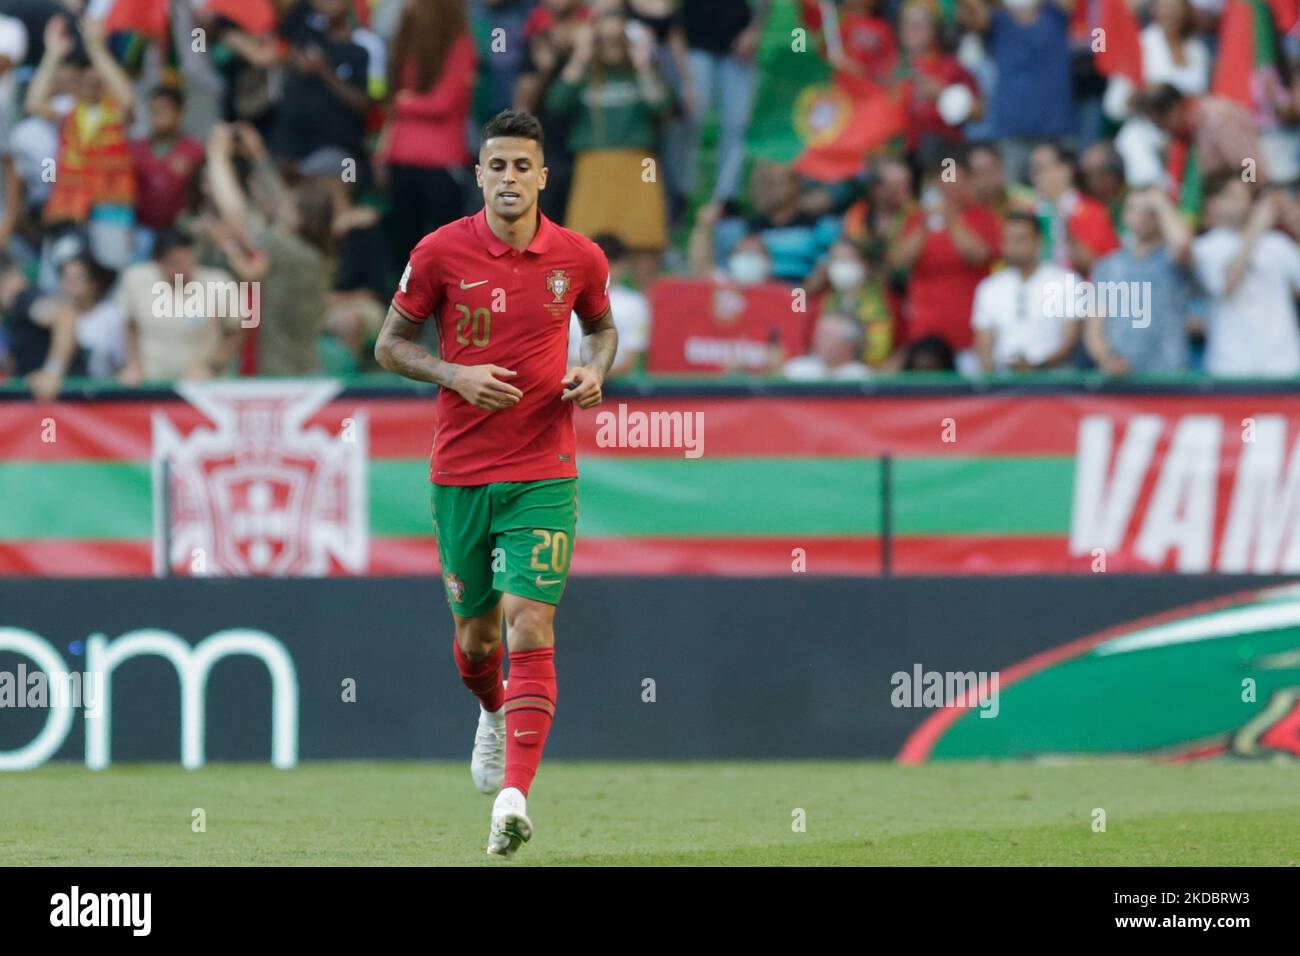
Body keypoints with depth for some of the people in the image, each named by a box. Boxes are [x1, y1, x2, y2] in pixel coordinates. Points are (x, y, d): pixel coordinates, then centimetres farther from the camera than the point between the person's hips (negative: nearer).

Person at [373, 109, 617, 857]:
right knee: (476, 632, 13)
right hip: (461, 474, 1)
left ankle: (514, 797, -21)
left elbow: (602, 325, 19)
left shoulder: (579, 258, -1)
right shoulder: (441, 253, -5)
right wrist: (455, 375, -13)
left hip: (543, 474, -1)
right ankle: (494, 714, 48)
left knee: (530, 628, -14)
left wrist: (596, 372, -3)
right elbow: (391, 344, 4)